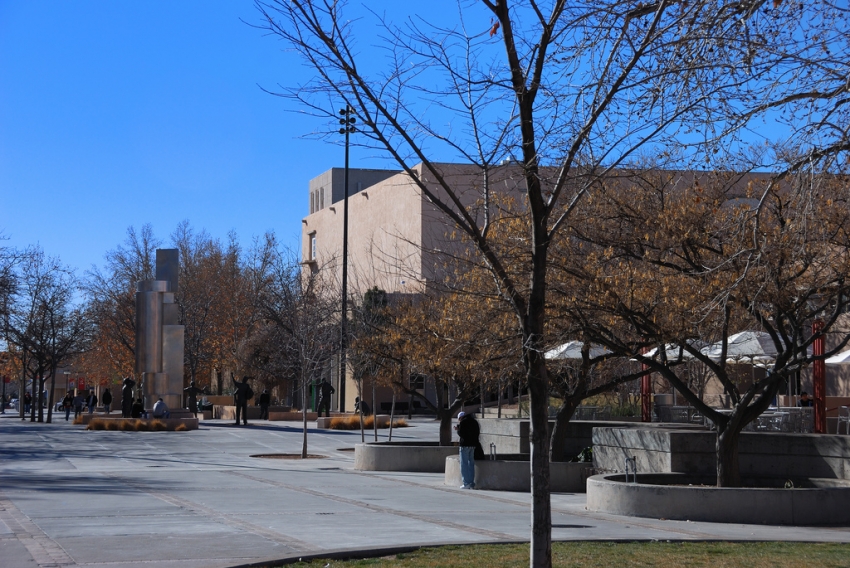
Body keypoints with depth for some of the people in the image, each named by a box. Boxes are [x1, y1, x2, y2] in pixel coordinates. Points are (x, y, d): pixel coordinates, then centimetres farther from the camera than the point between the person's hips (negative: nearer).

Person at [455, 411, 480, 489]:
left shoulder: (463, 422, -9)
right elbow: (478, 432, 16)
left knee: (464, 464, -2)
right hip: (473, 444, 7)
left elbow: (460, 433, -14)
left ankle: (466, 483, -7)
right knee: (471, 463, 12)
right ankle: (472, 483, 10)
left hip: (465, 444, -7)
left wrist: (458, 428, 7)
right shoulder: (475, 421, 12)